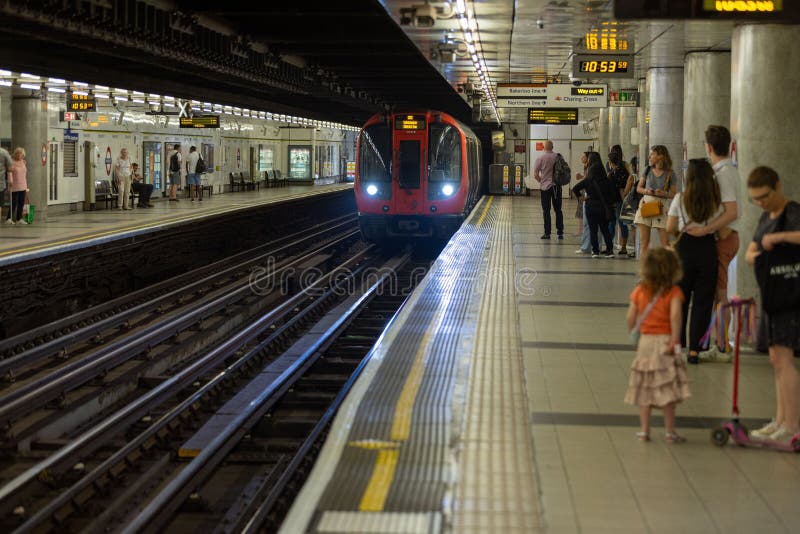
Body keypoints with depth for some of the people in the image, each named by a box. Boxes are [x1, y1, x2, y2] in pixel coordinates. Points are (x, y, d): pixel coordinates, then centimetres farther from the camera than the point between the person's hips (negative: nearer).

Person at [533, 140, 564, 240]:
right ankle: (560, 232, 9)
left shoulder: (540, 159, -8)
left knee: (546, 211, 4)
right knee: (558, 210, 10)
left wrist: (542, 181, 8)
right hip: (557, 186, 2)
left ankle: (547, 233, 3)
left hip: (546, 187, -2)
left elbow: (535, 175, -8)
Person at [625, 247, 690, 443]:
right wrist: (675, 340, -19)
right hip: (664, 341, -3)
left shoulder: (640, 291, 2)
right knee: (667, 389, 3)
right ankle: (670, 431, 7)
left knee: (644, 387, 10)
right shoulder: (674, 292, -6)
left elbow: (630, 318, -1)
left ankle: (644, 430, 12)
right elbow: (675, 314, -22)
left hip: (645, 341, 3)